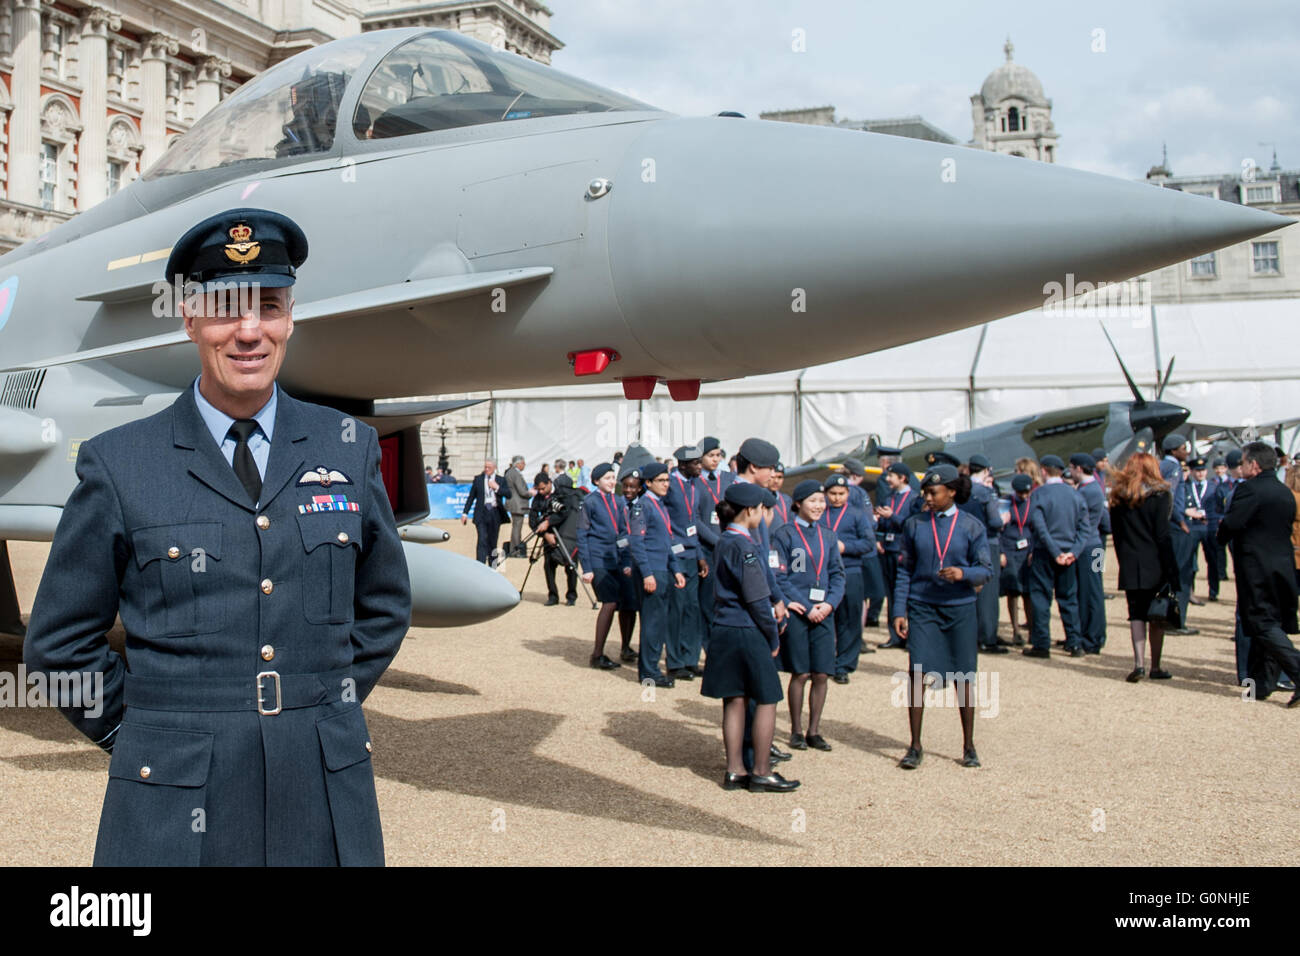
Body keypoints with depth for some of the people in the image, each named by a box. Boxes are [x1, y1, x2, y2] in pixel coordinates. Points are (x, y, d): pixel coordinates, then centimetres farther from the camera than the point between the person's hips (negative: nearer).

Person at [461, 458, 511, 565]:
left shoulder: (501, 480, 7)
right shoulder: (478, 479, 6)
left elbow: (508, 495, -2)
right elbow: (471, 497, 9)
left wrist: (497, 487, -13)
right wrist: (465, 512, 6)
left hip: (495, 514, 2)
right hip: (481, 514, -2)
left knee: (493, 542, 10)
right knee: (482, 540, -13)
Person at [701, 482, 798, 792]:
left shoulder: (723, 542, 10)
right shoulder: (745, 546, -17)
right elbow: (757, 599, -17)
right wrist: (774, 638, -6)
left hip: (723, 630, 8)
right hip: (747, 632, -8)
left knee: (735, 700, 12)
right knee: (766, 699, 3)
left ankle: (735, 771, 17)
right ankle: (761, 773, 8)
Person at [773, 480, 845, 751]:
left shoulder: (828, 536, 12)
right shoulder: (784, 534, -4)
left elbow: (837, 574, 12)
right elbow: (780, 577, -8)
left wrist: (830, 603, -5)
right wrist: (807, 607, -13)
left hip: (824, 612, 4)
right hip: (797, 612, -4)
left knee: (821, 675, 4)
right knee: (800, 674, -2)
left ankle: (814, 731, 16)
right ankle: (797, 732, 11)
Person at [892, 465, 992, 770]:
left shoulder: (972, 526, 1)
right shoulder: (915, 525, 5)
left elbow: (986, 569, 1)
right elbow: (904, 570, 7)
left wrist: (963, 573, -20)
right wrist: (899, 610, 0)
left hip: (960, 609, 0)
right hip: (922, 609, 1)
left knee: (964, 677, 5)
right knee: (917, 673, -8)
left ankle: (969, 747, 19)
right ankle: (915, 747, 2)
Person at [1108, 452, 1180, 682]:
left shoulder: (1118, 497, 5)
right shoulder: (1159, 495, -7)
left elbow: (1116, 534, 7)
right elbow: (1163, 536, -11)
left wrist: (1125, 561, 13)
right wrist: (1171, 570, -10)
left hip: (1129, 567, 3)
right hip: (1155, 567, -3)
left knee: (1136, 615, 7)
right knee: (1156, 616, 7)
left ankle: (1139, 662, -6)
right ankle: (1155, 666, 10)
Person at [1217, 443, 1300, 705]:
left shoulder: (1249, 489, -13)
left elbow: (1230, 525, -19)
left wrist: (1222, 534, 4)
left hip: (1256, 569, -8)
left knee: (1264, 625, -7)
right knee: (1270, 625, 12)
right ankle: (1261, 683, 16)